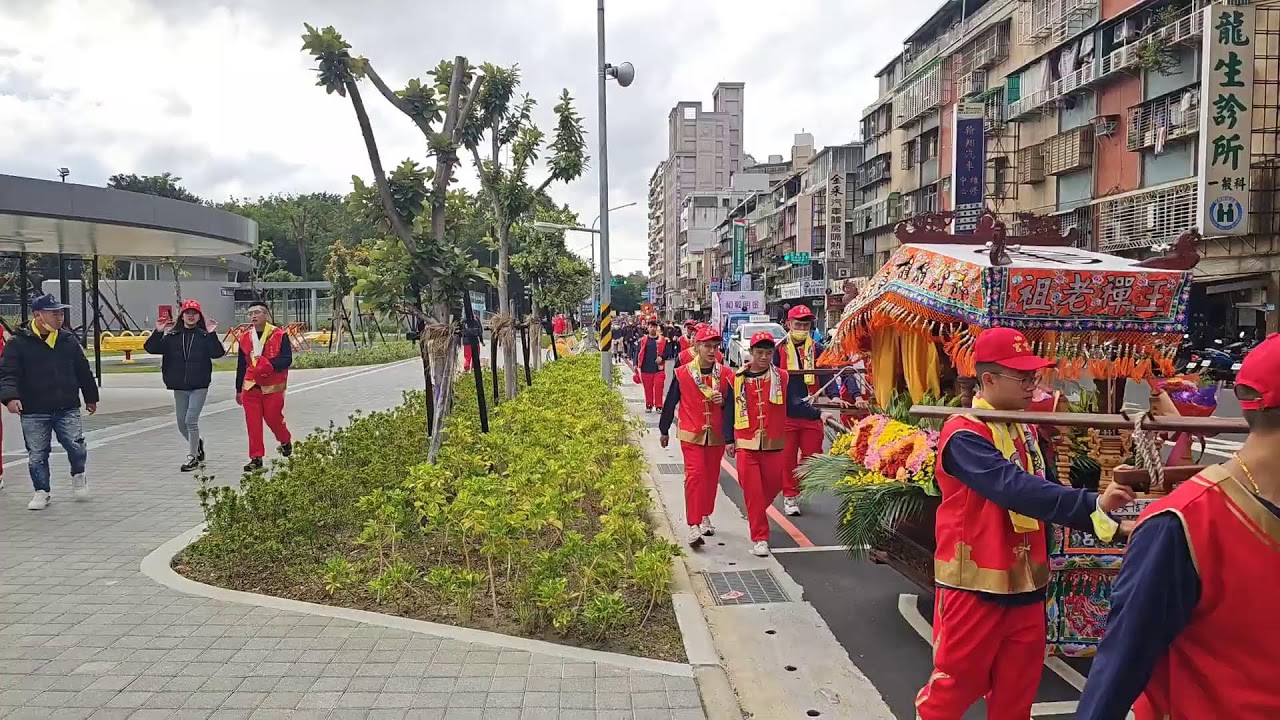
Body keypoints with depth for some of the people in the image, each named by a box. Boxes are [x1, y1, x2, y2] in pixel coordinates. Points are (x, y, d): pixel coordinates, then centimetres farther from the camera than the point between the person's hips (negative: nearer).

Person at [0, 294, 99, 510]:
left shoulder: (68, 341, 8)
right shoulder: (18, 343, -3)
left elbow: (83, 371, 16)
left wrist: (91, 397, 19)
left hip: (67, 409, 2)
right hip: (33, 413, -2)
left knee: (76, 446, -8)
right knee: (37, 455, 6)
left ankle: (78, 475, 22)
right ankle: (42, 491, 22)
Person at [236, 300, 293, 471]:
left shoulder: (279, 335, -6)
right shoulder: (245, 337, 7)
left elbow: (287, 359, -11)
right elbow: (241, 365, 13)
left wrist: (269, 364, -29)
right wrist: (239, 389, 15)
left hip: (273, 386, -4)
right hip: (251, 386, 4)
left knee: (273, 418, 3)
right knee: (253, 423, 1)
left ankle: (286, 441, 34)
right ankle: (256, 458, 9)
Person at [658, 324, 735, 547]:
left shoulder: (726, 374, -1)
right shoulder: (682, 373, -6)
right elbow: (670, 403, 5)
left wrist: (723, 401, -16)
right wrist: (664, 430, 13)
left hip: (716, 435, 3)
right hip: (691, 434, -3)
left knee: (711, 477, 14)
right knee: (694, 475, -14)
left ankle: (705, 517, 34)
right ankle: (693, 526, -13)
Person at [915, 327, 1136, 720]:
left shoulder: (1026, 430, 9)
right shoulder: (964, 434, -19)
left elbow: (1047, 492, 9)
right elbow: (1016, 489, -31)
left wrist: (1104, 516, -6)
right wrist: (1093, 504, -36)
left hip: (1025, 583, 7)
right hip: (975, 585, -7)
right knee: (955, 684, 6)